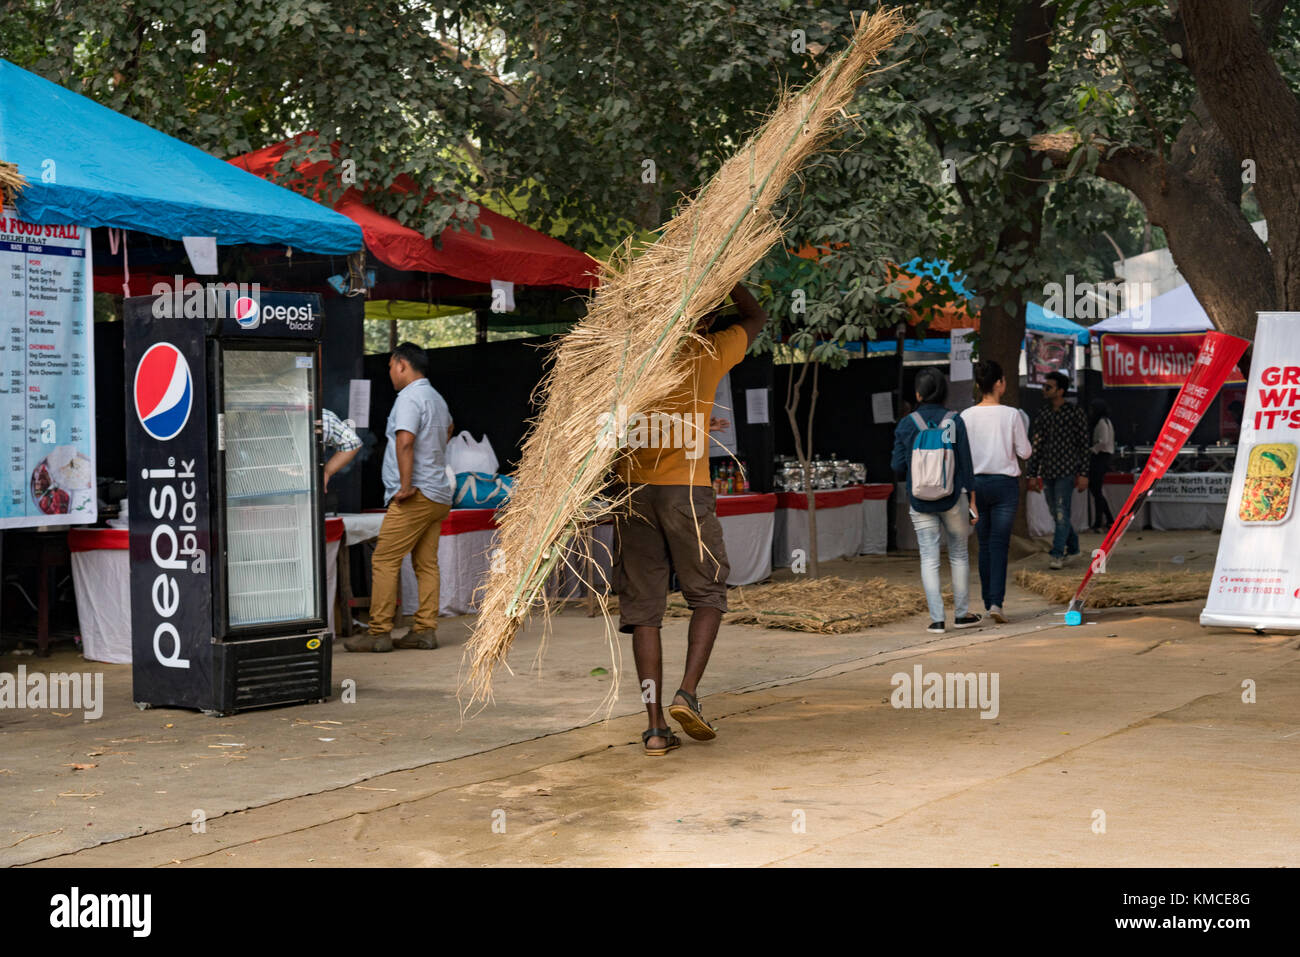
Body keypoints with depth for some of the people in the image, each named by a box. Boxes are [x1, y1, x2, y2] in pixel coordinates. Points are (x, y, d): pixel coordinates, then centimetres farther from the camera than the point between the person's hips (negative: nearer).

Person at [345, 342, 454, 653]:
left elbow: (405, 441, -25)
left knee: (384, 561, -6)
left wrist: (406, 485, -23)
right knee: (426, 564, 8)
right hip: (439, 495, 10)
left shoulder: (409, 398, -11)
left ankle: (379, 633, -7)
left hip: (415, 496, -9)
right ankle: (426, 630, 6)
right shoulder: (436, 398, 19)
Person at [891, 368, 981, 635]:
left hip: (920, 502, 0)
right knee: (959, 555, 14)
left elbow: (898, 467, -3)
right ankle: (962, 614, 20)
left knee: (929, 559, 3)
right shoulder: (954, 421, -5)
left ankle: (936, 619, -3)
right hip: (953, 499, 0)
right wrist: (972, 500, 2)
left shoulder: (906, 424, -4)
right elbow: (966, 463, -4)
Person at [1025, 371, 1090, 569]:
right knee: (1056, 515, 10)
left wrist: (1083, 474, -9)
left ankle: (1058, 554, -10)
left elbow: (1084, 445, -3)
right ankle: (1073, 547, 26)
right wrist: (1032, 474, 12)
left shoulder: (1075, 413, -2)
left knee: (1061, 514, -11)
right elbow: (1037, 447, 15)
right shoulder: (1042, 416, 12)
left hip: (1066, 471, -6)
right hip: (1047, 473, 6)